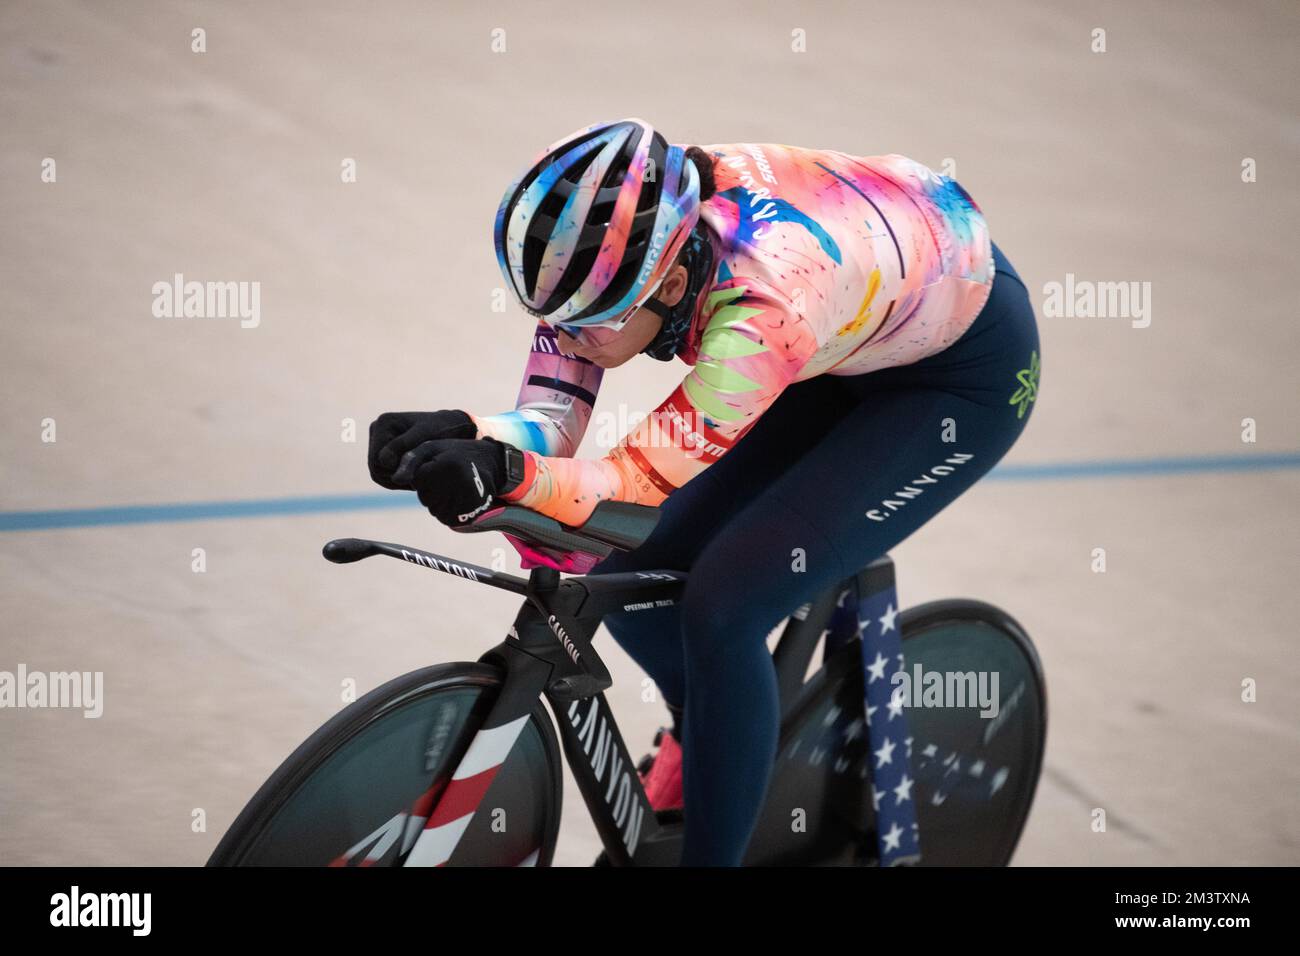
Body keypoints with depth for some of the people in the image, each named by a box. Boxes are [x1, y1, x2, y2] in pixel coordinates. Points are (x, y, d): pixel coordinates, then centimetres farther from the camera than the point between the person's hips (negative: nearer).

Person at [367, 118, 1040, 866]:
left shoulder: (763, 306, -42)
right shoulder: (611, 233, -23)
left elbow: (640, 480, -37)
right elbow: (550, 419, -22)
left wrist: (509, 475, -56)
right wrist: (470, 440, -43)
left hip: (966, 370, -7)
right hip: (851, 348, 7)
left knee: (722, 607, -21)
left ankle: (713, 850, -3)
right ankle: (711, 733, 31)